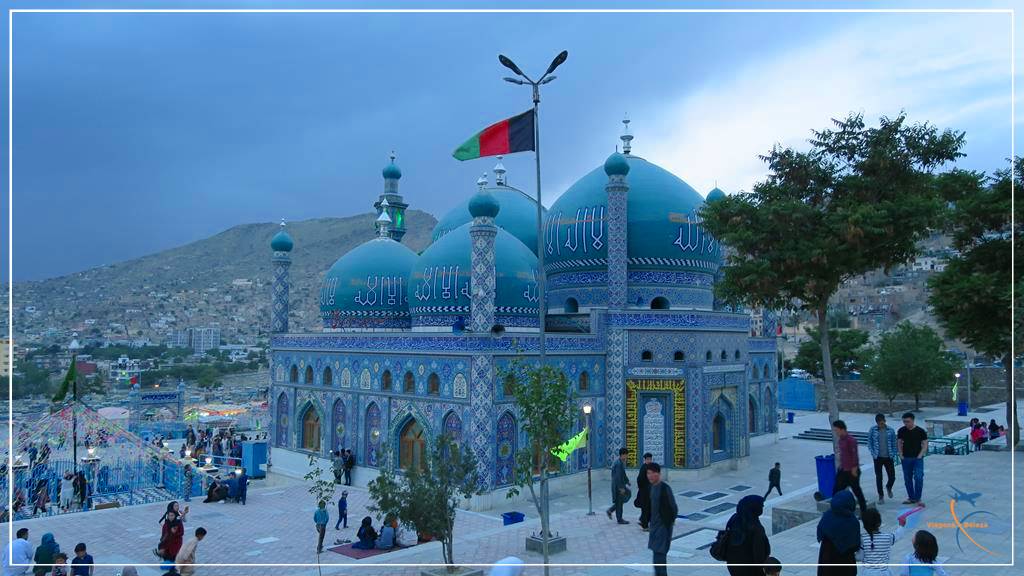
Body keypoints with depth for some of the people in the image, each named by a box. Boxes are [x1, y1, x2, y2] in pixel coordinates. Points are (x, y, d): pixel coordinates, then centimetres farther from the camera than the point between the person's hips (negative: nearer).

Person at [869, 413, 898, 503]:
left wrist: (893, 454, -3)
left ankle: (889, 487, 36)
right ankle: (881, 496, 18)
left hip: (888, 457, 1)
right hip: (878, 458, -1)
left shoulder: (890, 430, 0)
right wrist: (873, 454, -6)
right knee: (878, 477, 4)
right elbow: (869, 443, 2)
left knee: (892, 477, 3)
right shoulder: (872, 430, -3)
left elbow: (894, 443, 6)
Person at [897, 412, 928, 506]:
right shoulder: (901, 431, 3)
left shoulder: (920, 431, -6)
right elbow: (899, 443, 11)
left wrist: (920, 456, -11)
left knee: (918, 478, -11)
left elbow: (925, 444, -2)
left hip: (917, 458, -3)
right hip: (906, 458, 3)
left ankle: (918, 499, -3)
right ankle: (911, 497, 20)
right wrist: (901, 455, 2)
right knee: (907, 479, 9)